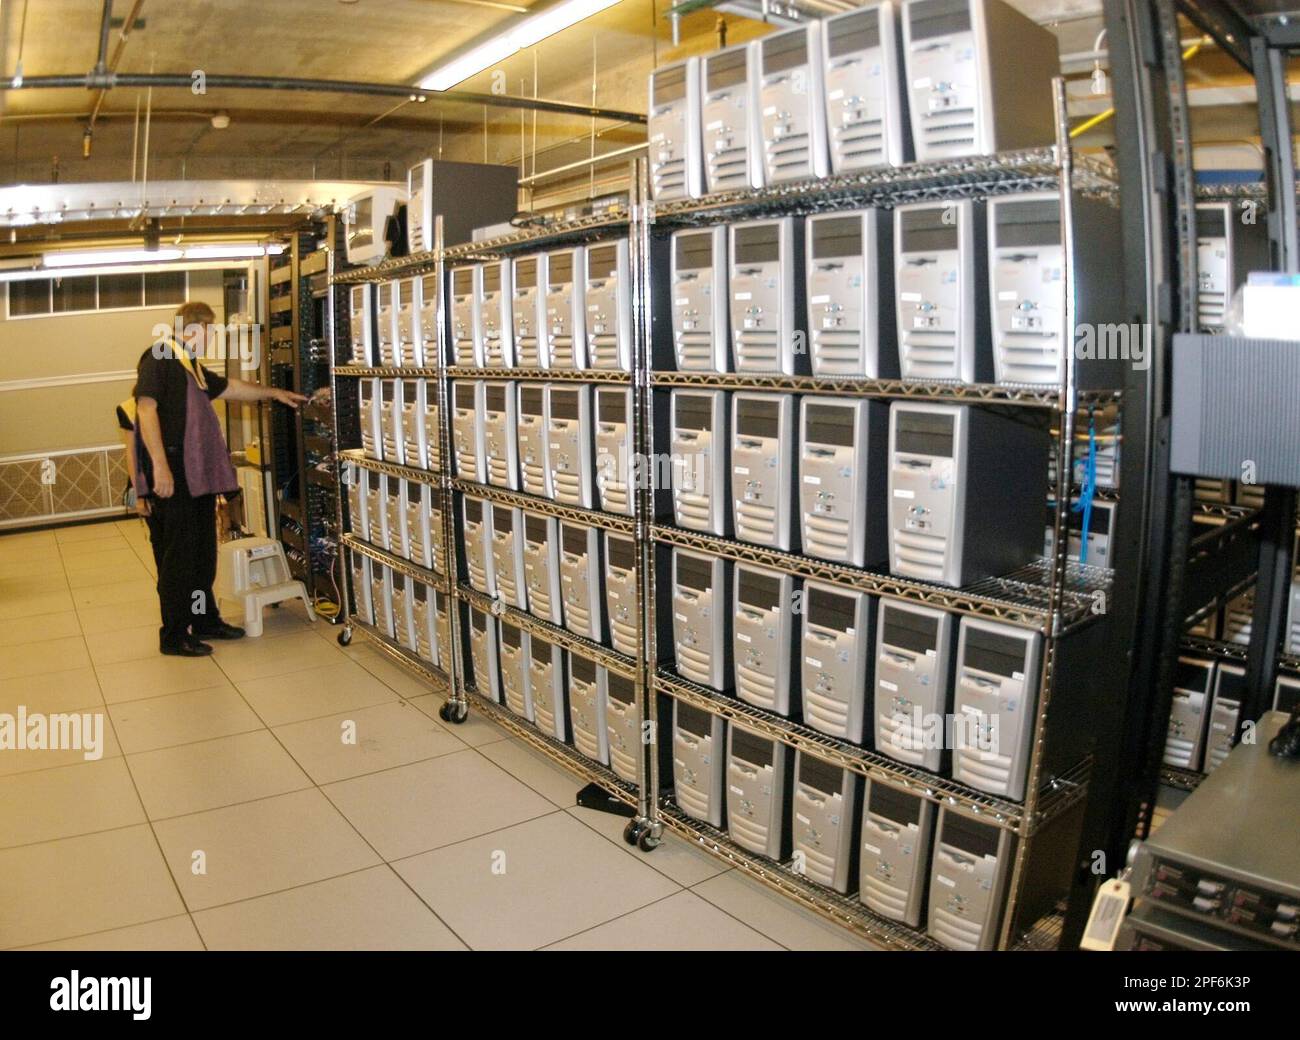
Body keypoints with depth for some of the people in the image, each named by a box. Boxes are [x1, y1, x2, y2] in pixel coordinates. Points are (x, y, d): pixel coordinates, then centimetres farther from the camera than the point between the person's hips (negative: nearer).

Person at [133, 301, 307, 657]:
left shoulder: (191, 365, 20)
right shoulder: (159, 357, -9)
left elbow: (228, 387, 35)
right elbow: (146, 408, -18)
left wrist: (274, 393, 38)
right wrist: (160, 466, -24)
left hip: (198, 475, 10)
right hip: (172, 474, -10)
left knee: (202, 551, 16)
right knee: (178, 555, -4)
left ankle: (205, 620, 28)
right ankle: (173, 636, 5)